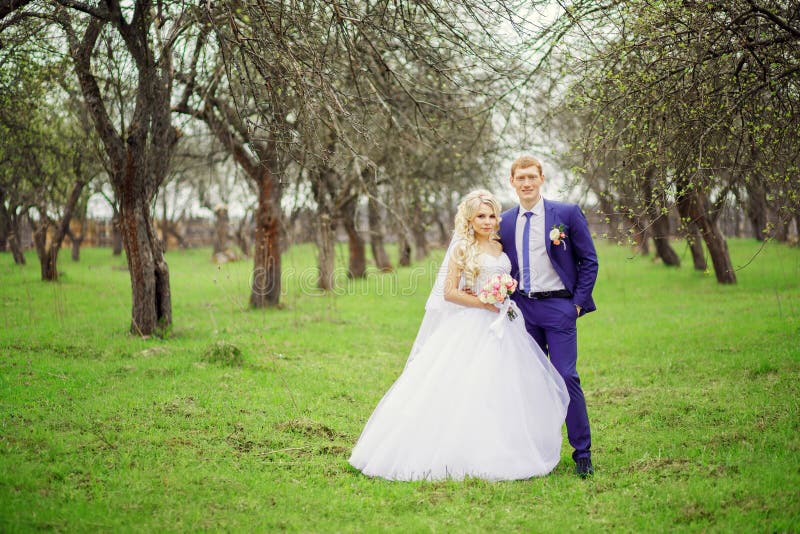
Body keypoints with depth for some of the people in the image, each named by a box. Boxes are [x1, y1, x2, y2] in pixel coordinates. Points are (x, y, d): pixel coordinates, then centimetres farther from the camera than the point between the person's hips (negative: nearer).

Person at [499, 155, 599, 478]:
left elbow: (589, 261, 1)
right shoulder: (504, 223, 8)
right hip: (522, 310, 4)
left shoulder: (567, 214, -1)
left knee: (566, 377, -9)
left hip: (559, 307, -4)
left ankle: (582, 453, 0)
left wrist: (579, 302, -5)